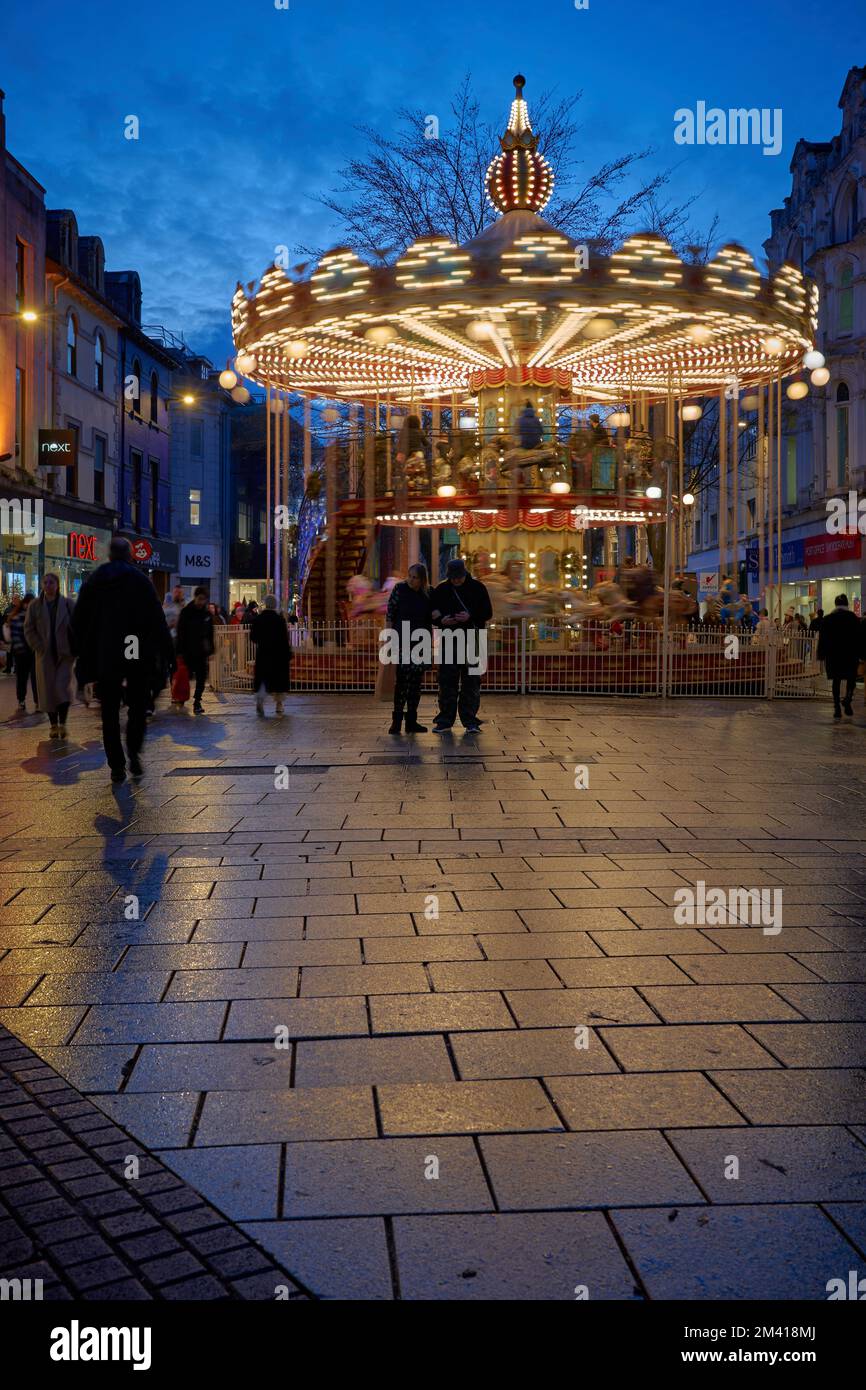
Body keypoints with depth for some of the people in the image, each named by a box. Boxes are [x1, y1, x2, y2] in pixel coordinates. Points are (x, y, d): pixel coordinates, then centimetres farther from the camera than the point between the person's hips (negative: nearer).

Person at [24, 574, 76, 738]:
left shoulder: (68, 605, 1)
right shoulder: (34, 606, 4)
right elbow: (29, 630, 4)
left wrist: (75, 650, -6)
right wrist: (40, 648, -6)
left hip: (65, 654, -2)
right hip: (45, 655, 2)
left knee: (63, 688, -10)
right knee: (48, 690, 2)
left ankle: (62, 723, -1)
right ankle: (53, 725, 12)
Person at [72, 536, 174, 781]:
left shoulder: (92, 581, 8)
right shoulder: (140, 580, -2)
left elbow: (78, 621, 10)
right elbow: (157, 619, -6)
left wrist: (83, 652, 17)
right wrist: (167, 651, -2)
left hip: (103, 658, 2)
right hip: (138, 658, -2)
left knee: (110, 713, 7)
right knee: (138, 707, 11)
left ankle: (117, 766, 4)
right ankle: (134, 753, -6)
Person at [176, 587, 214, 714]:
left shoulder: (207, 613, 8)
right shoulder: (186, 612, -5)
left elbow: (210, 634, 14)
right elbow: (180, 632, -6)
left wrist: (210, 651, 10)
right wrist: (180, 651, -11)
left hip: (202, 651, 4)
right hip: (189, 651, -4)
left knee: (201, 677, 0)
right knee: (187, 676, -2)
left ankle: (197, 701, 4)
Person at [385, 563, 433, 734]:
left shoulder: (427, 594, 7)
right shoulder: (399, 589, -4)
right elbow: (390, 615, -4)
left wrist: (430, 642, 13)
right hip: (402, 641, -4)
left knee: (416, 681, 5)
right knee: (401, 680, -11)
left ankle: (411, 721, 11)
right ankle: (396, 721, -8)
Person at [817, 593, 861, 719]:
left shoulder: (828, 619, 0)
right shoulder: (854, 618, -3)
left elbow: (822, 638, 0)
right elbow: (858, 638, -3)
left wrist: (821, 654, 6)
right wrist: (859, 655, 1)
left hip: (833, 654, 1)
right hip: (850, 654, -1)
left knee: (836, 681, 7)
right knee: (851, 678, 12)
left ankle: (837, 708, 3)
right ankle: (848, 698, -14)